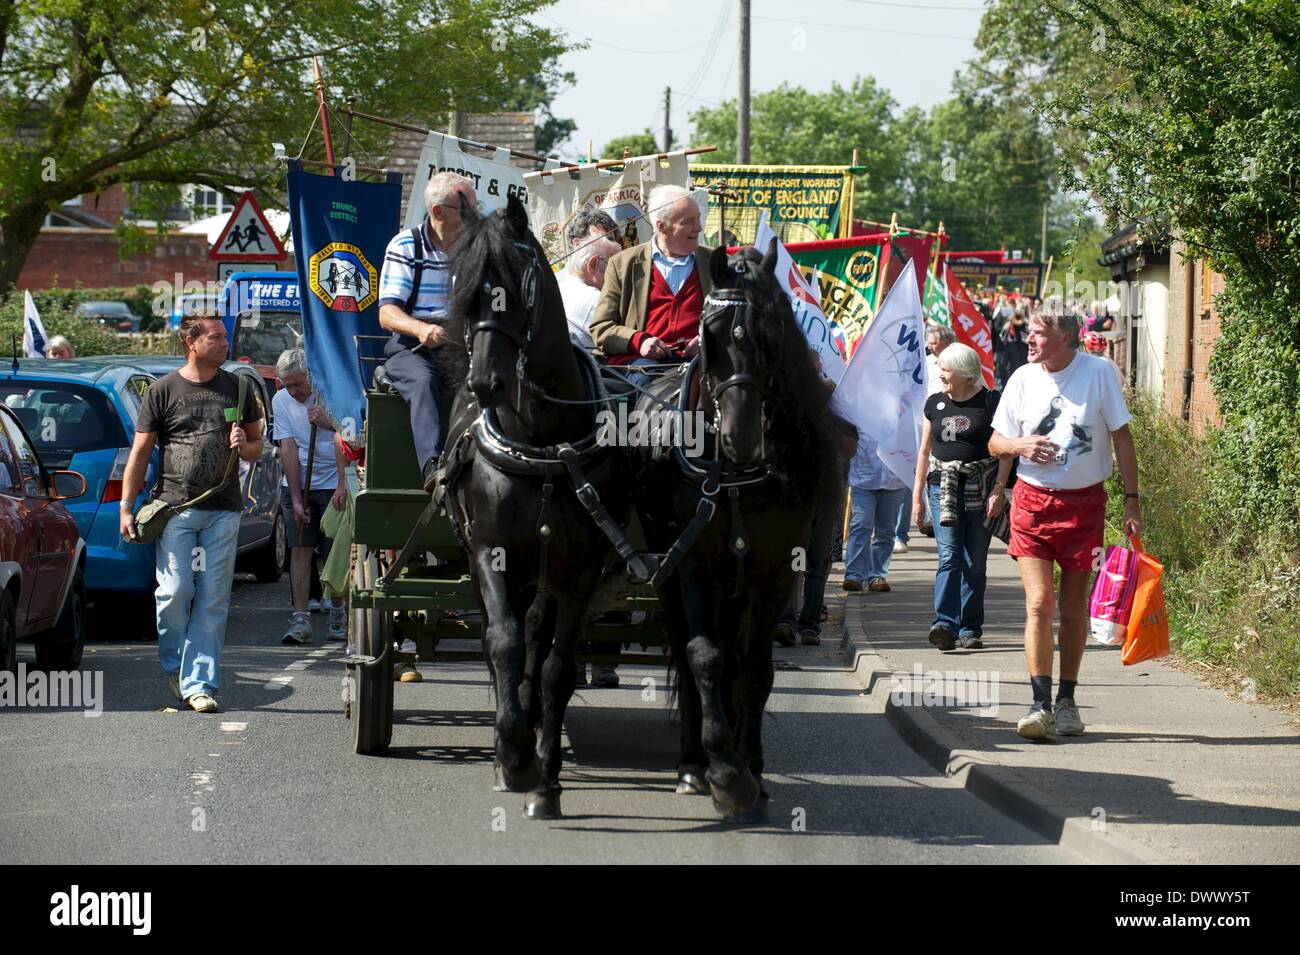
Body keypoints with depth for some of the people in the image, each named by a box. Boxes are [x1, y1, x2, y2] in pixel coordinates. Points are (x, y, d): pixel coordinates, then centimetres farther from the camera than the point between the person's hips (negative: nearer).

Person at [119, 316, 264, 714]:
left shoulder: (237, 389, 13)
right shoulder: (163, 390, 4)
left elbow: (257, 445, 22)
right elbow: (140, 453, 6)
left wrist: (244, 446, -2)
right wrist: (126, 508, 1)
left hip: (223, 511, 2)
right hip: (176, 508, -2)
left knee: (213, 600, -3)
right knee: (175, 592, -8)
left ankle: (199, 684, -1)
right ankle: (173, 665, 15)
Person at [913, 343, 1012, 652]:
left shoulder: (990, 402, 0)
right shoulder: (935, 403, 12)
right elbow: (924, 451, 17)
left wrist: (998, 489, -9)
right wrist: (917, 493, 13)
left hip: (981, 486, -2)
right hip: (943, 485, 2)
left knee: (974, 562, 2)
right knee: (949, 555, -12)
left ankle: (971, 629, 9)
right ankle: (945, 625, -21)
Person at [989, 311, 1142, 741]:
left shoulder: (1098, 372, -5)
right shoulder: (1023, 379, 1)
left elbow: (1121, 436, 1)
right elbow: (995, 441, 10)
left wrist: (1131, 500, -3)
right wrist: (1020, 445, -13)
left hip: (1084, 503, -1)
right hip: (1033, 500, 1)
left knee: (1074, 606, 7)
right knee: (1039, 601, -11)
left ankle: (1066, 701, 20)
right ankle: (1040, 703, -12)